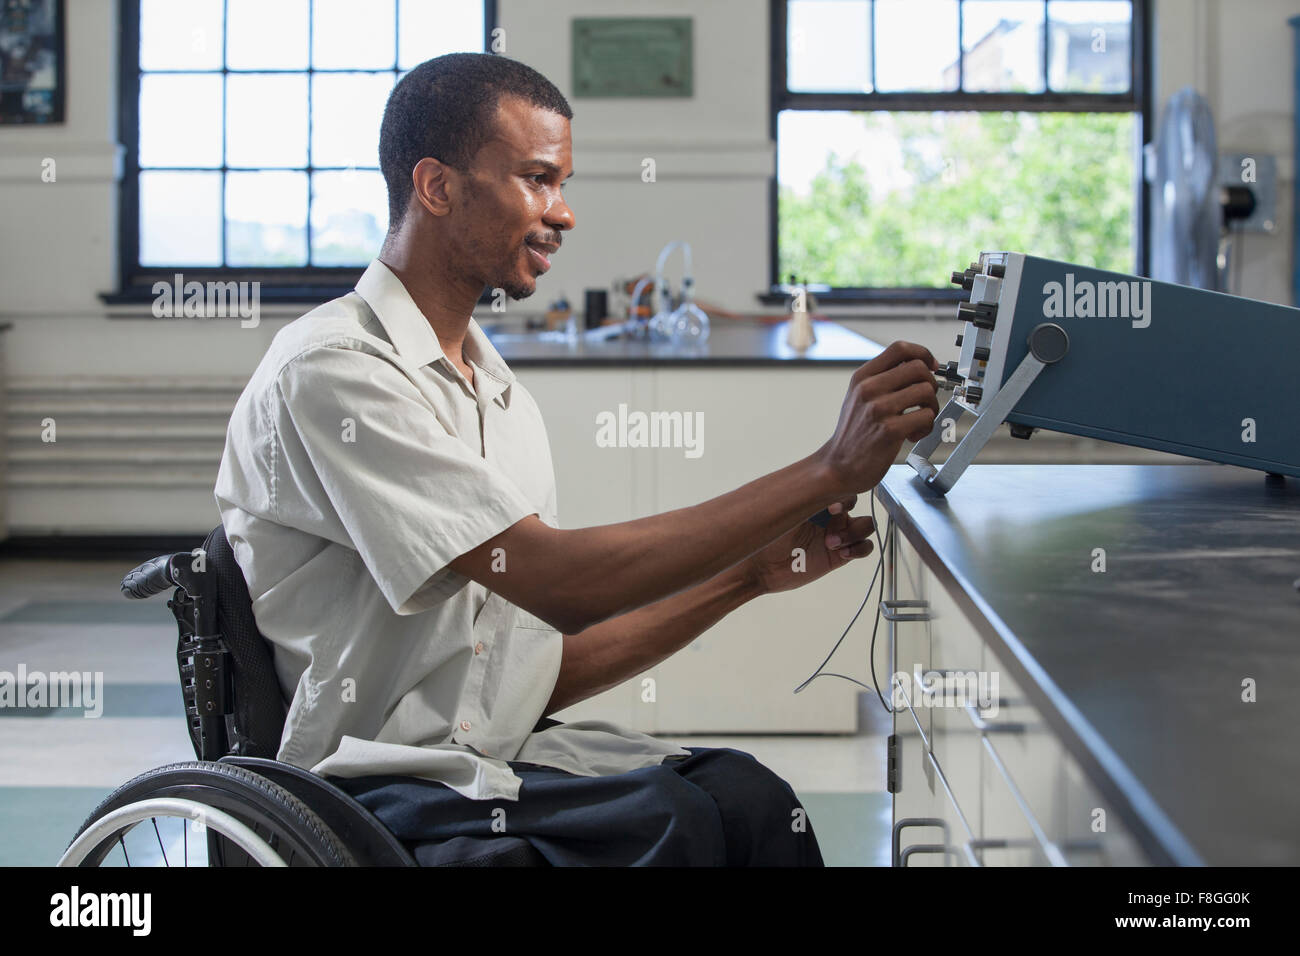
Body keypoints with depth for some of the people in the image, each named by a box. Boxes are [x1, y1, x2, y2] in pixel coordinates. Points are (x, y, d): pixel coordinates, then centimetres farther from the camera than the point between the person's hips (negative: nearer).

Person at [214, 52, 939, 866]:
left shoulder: (504, 400, 17)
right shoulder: (330, 371, -12)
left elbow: (547, 668, 14)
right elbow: (557, 581, -21)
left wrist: (751, 573, 4)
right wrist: (826, 472, -19)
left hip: (507, 755, 7)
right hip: (376, 791, -7)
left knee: (746, 794, -21)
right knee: (684, 820, -29)